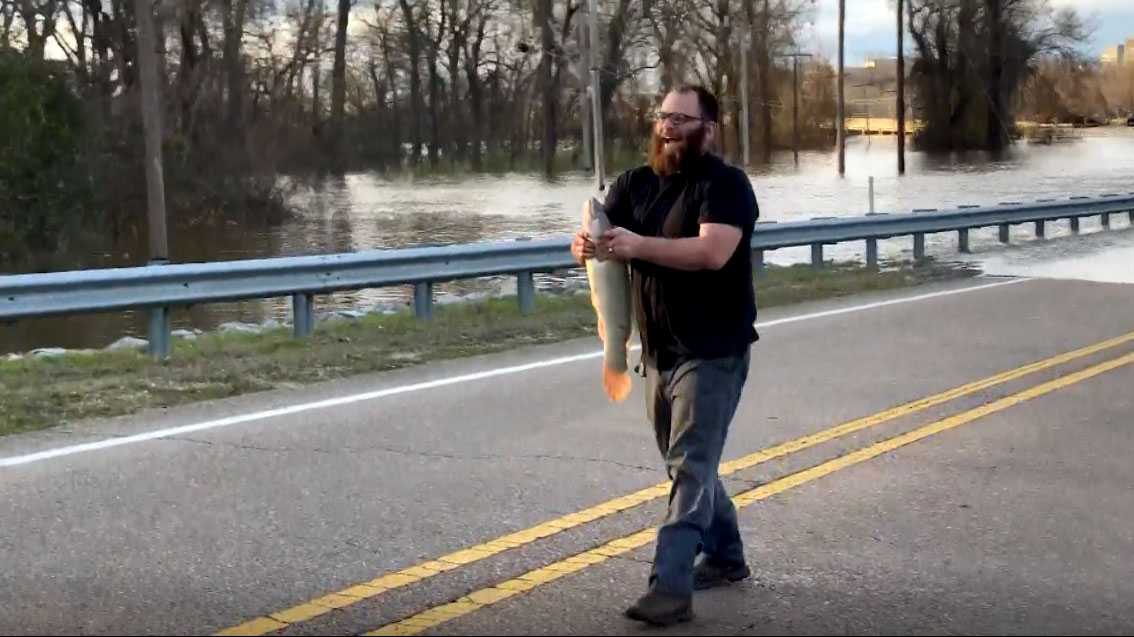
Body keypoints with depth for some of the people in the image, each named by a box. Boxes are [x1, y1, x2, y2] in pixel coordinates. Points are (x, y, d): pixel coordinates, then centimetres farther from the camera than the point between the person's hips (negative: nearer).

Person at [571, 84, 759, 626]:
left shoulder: (725, 184, -12)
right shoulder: (634, 184, 8)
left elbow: (712, 252, -27)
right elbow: (596, 238, -1)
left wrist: (638, 244, -37)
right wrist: (586, 246, -26)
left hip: (712, 353, -7)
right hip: (658, 352, 7)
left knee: (691, 467, -12)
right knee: (688, 462, 18)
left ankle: (671, 587, -16)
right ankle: (725, 557, 34)